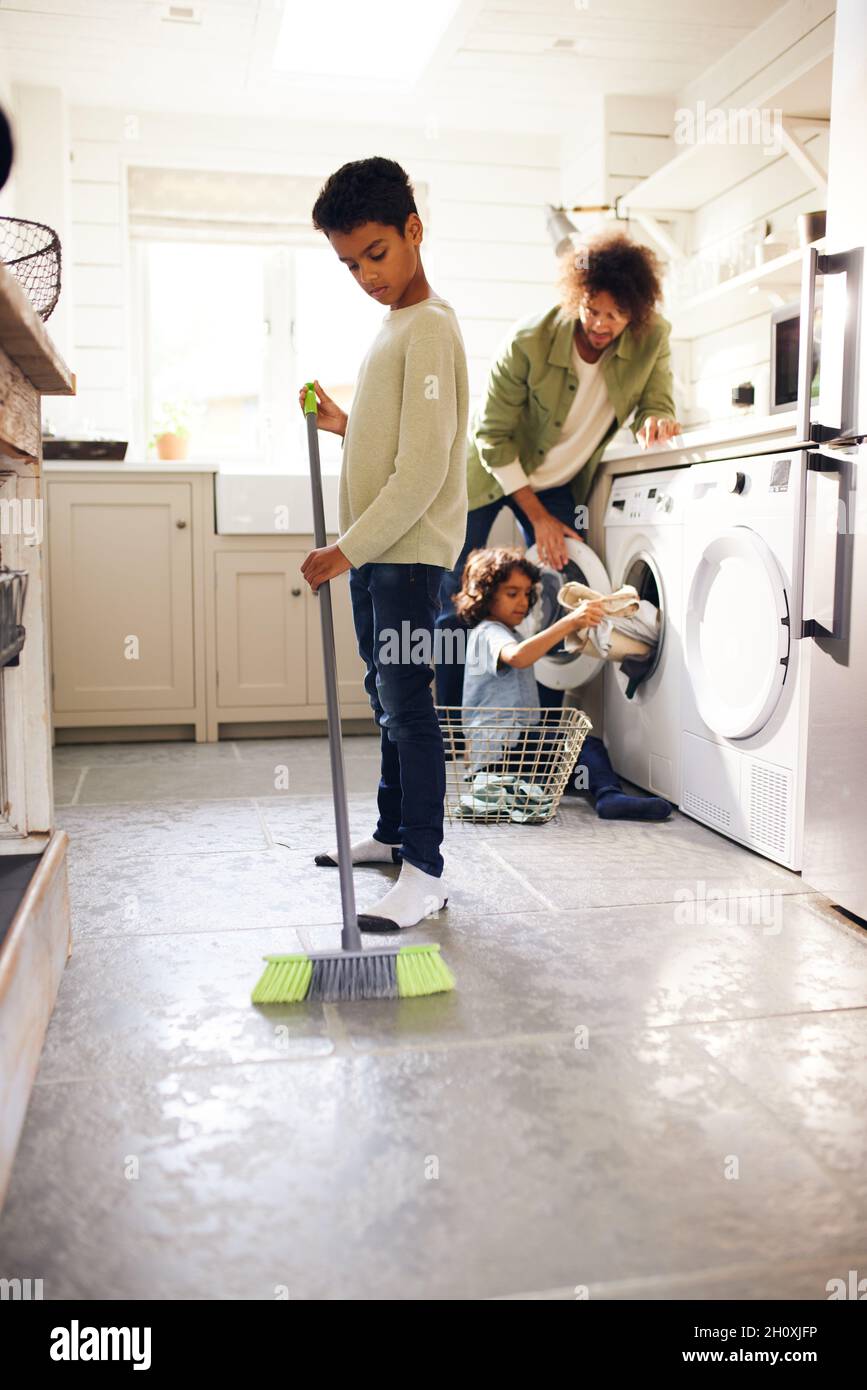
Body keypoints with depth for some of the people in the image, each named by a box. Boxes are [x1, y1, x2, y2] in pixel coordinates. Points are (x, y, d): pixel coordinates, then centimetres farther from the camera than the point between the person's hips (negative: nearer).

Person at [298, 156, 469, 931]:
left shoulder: (430, 327, -13)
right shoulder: (393, 327, 17)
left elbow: (424, 467, -21)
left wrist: (350, 548, -22)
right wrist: (345, 425, 14)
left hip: (411, 549, -10)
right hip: (374, 548, 10)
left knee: (407, 704, -10)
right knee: (387, 699, 15)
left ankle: (425, 871, -4)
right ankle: (393, 834, 28)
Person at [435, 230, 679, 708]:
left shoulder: (653, 338, -17)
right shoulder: (530, 341, -27)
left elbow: (655, 402, -3)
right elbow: (494, 436, -19)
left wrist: (654, 419, -31)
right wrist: (538, 516, -18)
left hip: (559, 483, 4)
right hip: (490, 472, -3)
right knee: (457, 607, -5)